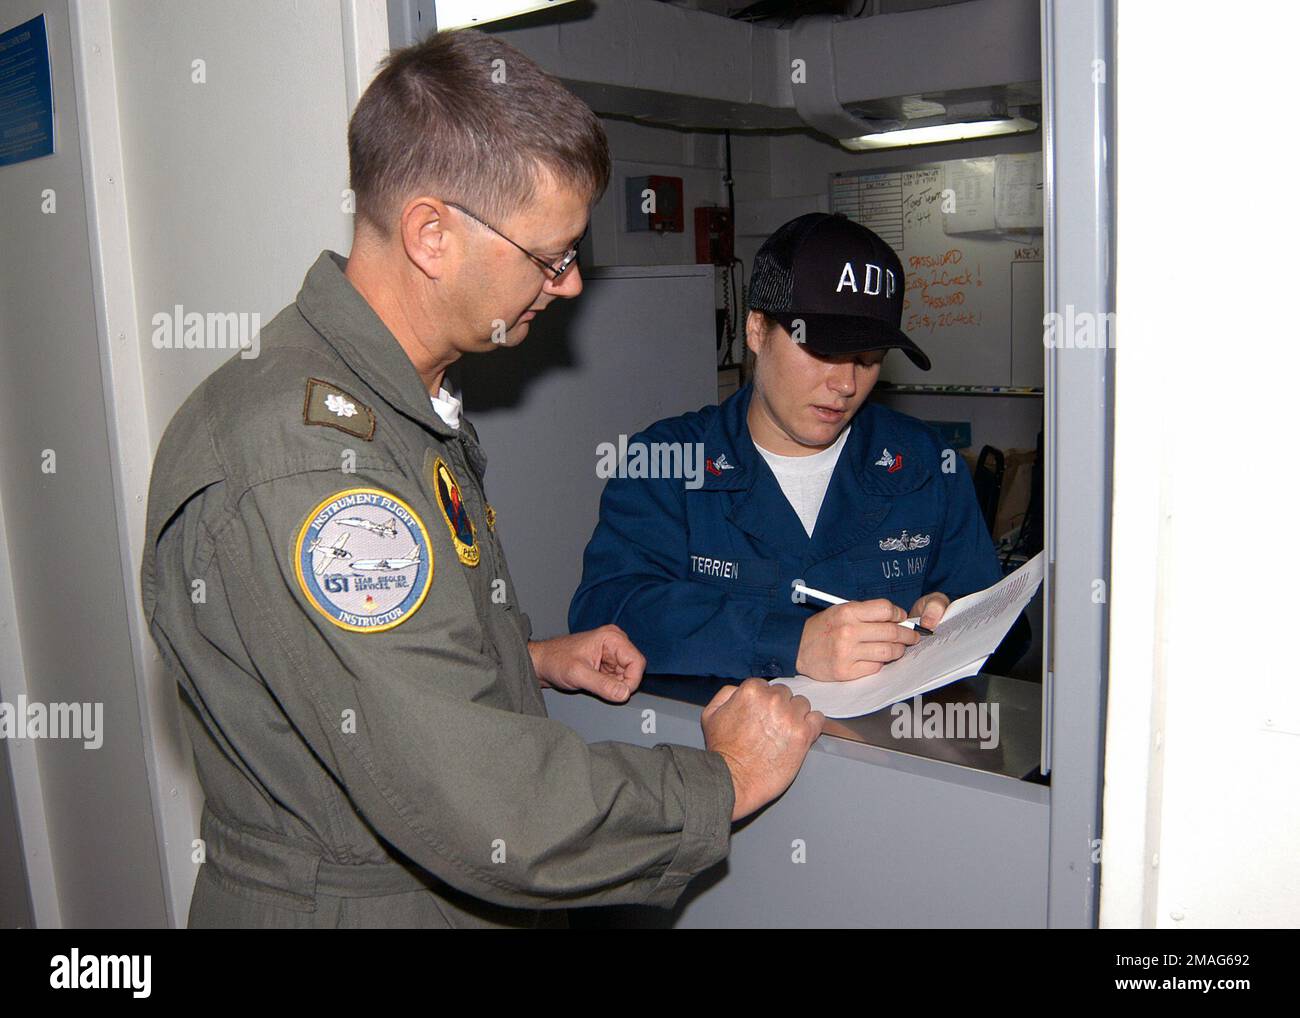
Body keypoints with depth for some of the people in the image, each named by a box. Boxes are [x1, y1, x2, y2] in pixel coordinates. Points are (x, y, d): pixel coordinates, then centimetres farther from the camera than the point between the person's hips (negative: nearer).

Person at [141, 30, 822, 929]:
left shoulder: (399, 401, 4)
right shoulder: (298, 465, -30)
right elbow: (482, 815, -33)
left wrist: (531, 657, 6)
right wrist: (723, 780, -20)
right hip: (348, 904, -8)